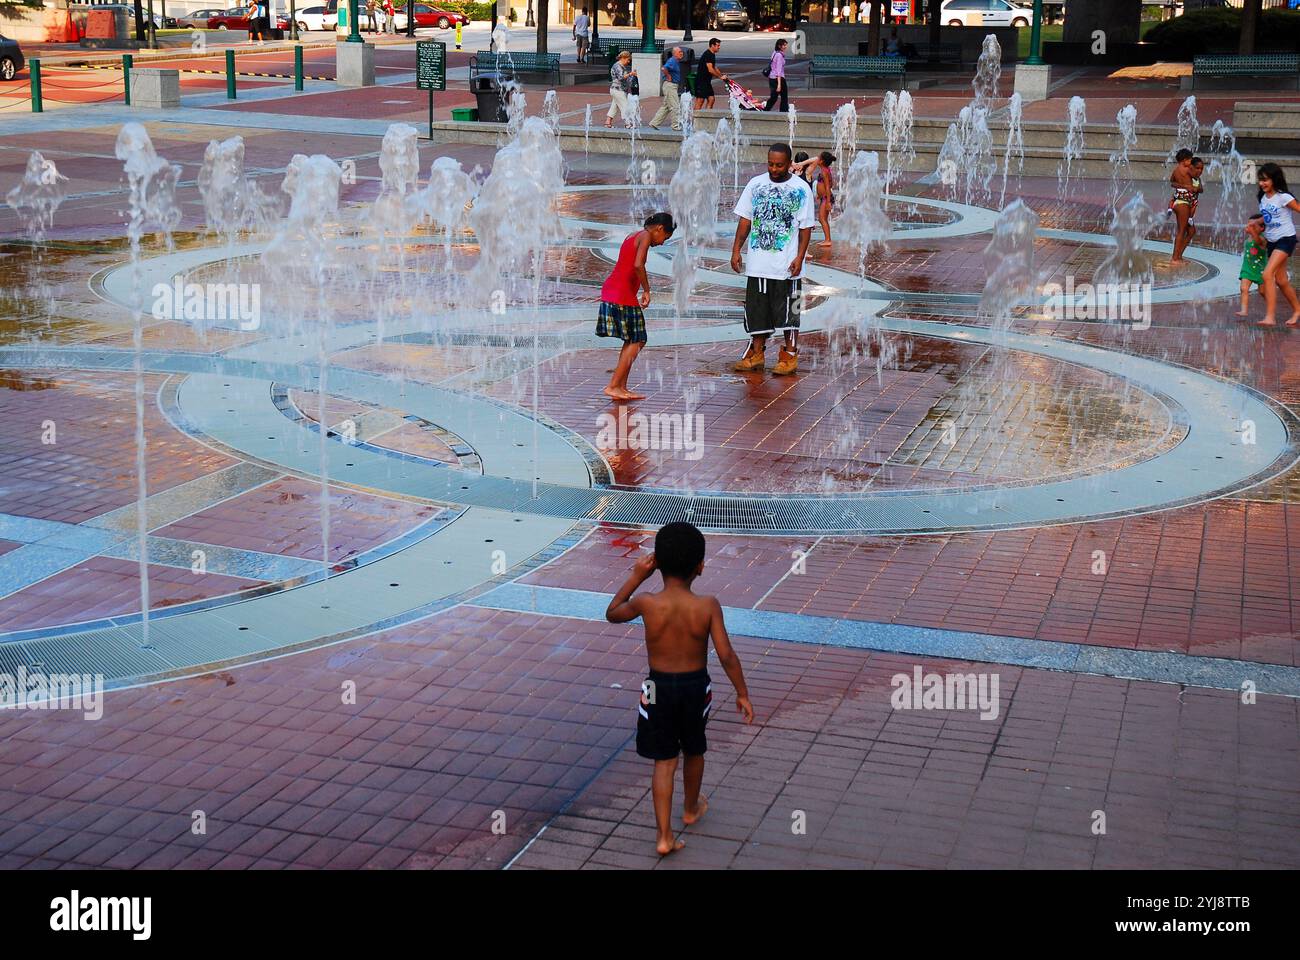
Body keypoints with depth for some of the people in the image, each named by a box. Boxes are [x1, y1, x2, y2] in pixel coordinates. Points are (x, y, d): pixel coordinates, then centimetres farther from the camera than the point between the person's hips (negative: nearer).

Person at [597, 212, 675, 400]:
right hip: (623, 295, -10)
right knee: (635, 342, -3)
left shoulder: (632, 236, 22)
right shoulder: (645, 236, -8)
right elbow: (638, 265, -22)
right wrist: (646, 290, -13)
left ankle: (621, 388, 14)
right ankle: (613, 386, -5)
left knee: (632, 341, 14)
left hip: (610, 292, 10)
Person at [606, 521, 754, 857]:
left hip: (659, 687, 0)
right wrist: (742, 694, -5)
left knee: (664, 761, 9)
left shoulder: (646, 603, -17)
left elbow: (612, 614, 5)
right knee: (694, 751, 25)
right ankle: (691, 808, 47)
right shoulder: (708, 606, -18)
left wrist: (636, 577, 4)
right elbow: (726, 655, -17)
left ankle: (664, 836, 3)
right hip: (695, 686, 1)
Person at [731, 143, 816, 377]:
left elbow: (806, 227, -3)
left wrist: (799, 257, -11)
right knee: (756, 310, 9)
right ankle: (756, 353, 20)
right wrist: (736, 250, 3)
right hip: (757, 263, 3)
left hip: (786, 265, -3)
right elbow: (745, 219, 10)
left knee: (788, 311, 2)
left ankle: (790, 355, 13)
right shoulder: (755, 184, 6)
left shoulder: (800, 189, -3)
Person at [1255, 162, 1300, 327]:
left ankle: (1270, 317, -24)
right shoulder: (1263, 198, 8)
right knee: (1281, 280, 12)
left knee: (1268, 274, -22)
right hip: (1272, 242, 8)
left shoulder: (1283, 197, -13)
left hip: (1286, 239, -8)